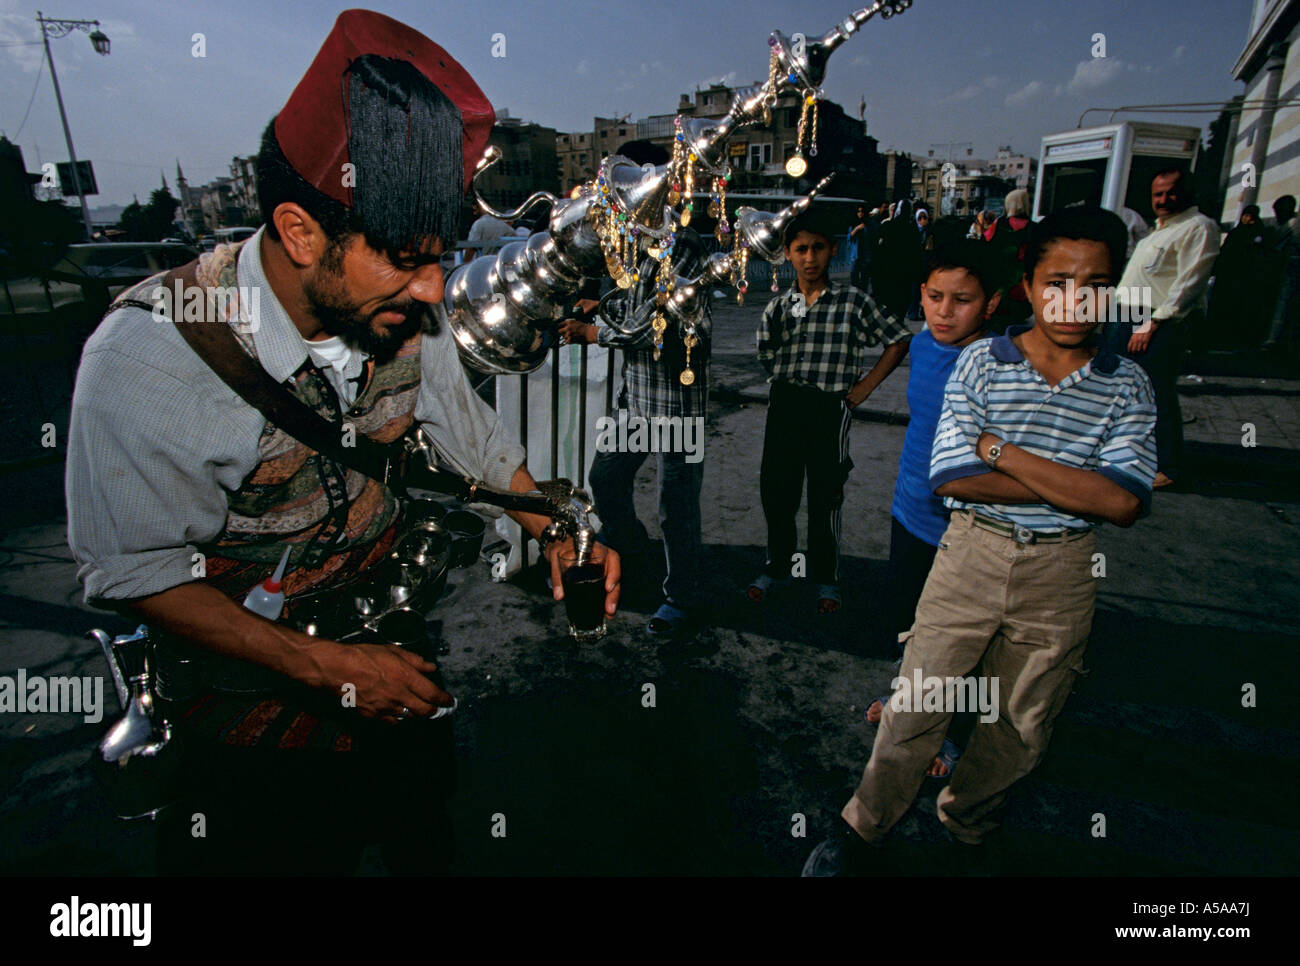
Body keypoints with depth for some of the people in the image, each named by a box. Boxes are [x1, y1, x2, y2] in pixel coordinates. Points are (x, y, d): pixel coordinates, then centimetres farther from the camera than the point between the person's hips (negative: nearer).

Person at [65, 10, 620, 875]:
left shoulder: (405, 311, -14)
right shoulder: (147, 356, -28)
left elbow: (475, 437, 3)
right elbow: (139, 574, -20)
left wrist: (556, 531, -6)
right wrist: (329, 667, -25)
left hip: (395, 671, 5)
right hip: (254, 718, -4)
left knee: (430, 845, 26)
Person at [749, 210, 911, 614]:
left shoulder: (854, 301, -4)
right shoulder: (777, 307, 4)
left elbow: (899, 341, 0)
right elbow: (768, 360, 10)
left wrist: (862, 389, -3)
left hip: (830, 410, -2)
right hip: (783, 406, 3)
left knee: (824, 498, 6)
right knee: (775, 491, 9)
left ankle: (826, 580, 25)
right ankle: (776, 566, 31)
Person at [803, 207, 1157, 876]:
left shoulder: (1127, 387, -3)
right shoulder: (982, 362, -6)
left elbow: (1124, 503, -16)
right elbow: (952, 478, -16)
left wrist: (1001, 450, -18)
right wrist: (1076, 486, -15)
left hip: (1061, 575, 2)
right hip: (971, 556, -2)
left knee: (1021, 728, 18)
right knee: (915, 711, 7)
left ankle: (965, 829, 44)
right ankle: (861, 831, 29)